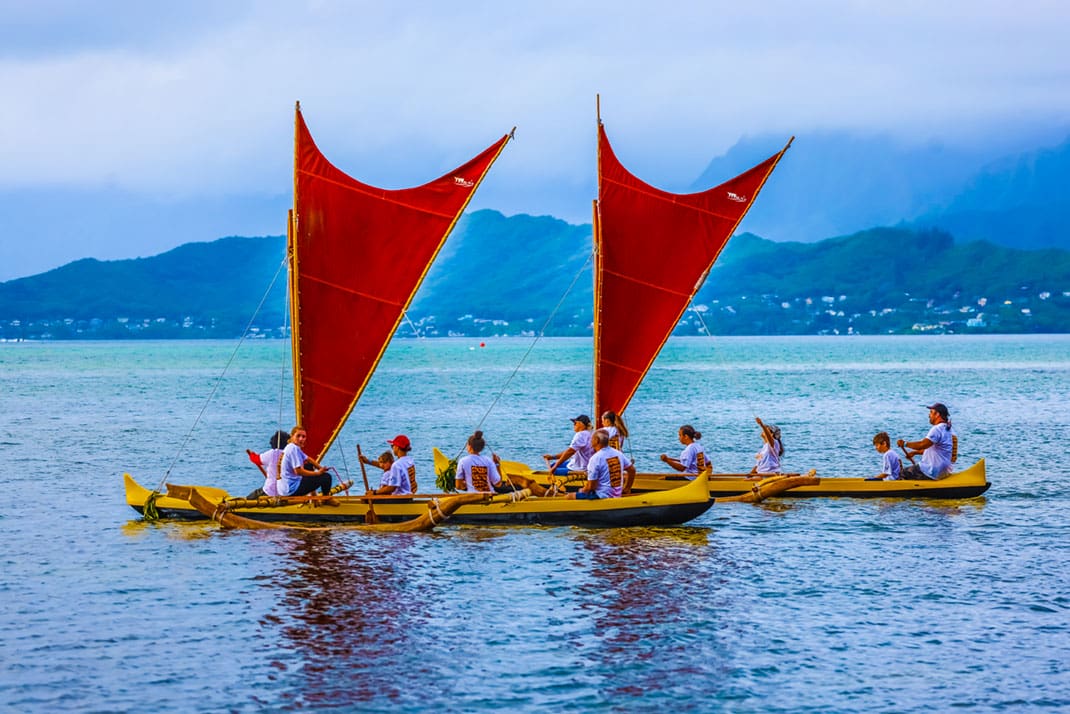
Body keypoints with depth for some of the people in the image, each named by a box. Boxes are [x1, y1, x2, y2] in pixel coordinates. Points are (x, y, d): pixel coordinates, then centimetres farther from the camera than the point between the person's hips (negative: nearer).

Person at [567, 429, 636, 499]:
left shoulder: (595, 458, -18)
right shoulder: (618, 454, 3)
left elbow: (590, 486, -18)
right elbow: (632, 470, 13)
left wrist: (582, 490, 4)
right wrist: (627, 489, 24)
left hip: (601, 496, -8)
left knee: (568, 497, -4)